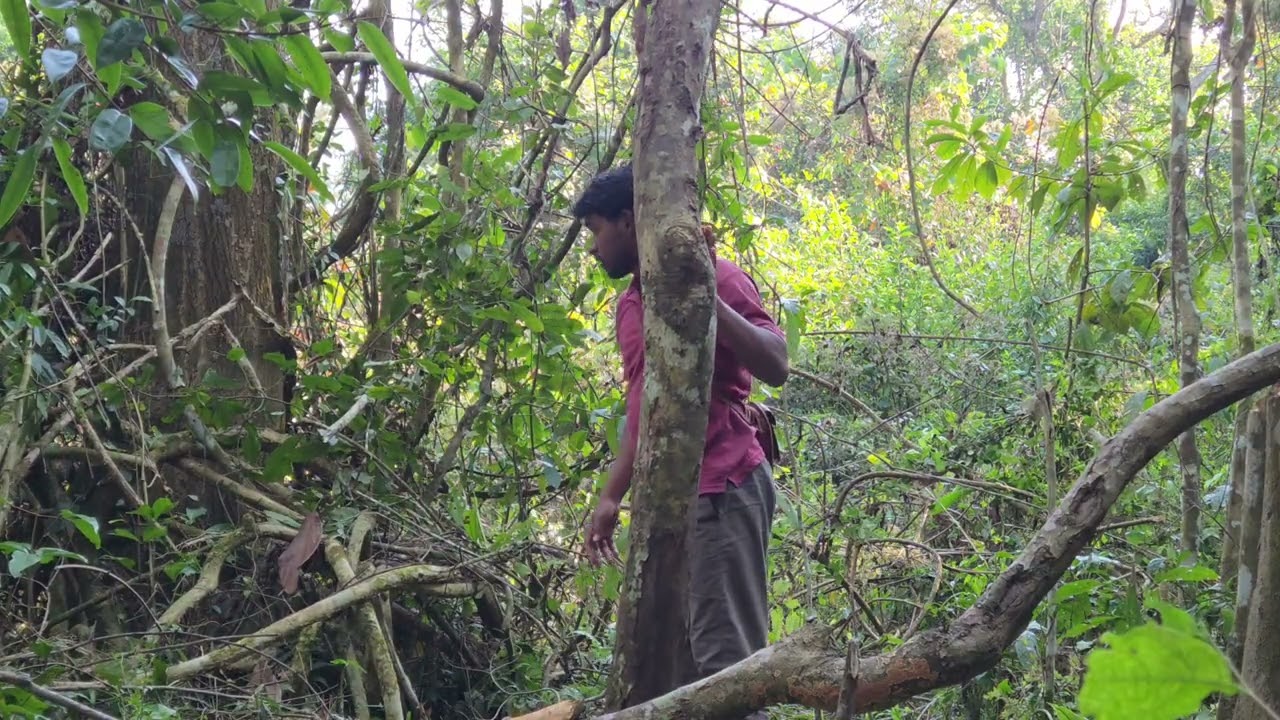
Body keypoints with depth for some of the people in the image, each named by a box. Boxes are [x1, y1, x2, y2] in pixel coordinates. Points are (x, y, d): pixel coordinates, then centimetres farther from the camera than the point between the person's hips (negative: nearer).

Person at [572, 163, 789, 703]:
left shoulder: (712, 277, -5)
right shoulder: (629, 303, 19)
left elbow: (775, 367, -16)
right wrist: (611, 497, 22)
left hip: (721, 491, -9)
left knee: (725, 657, -11)